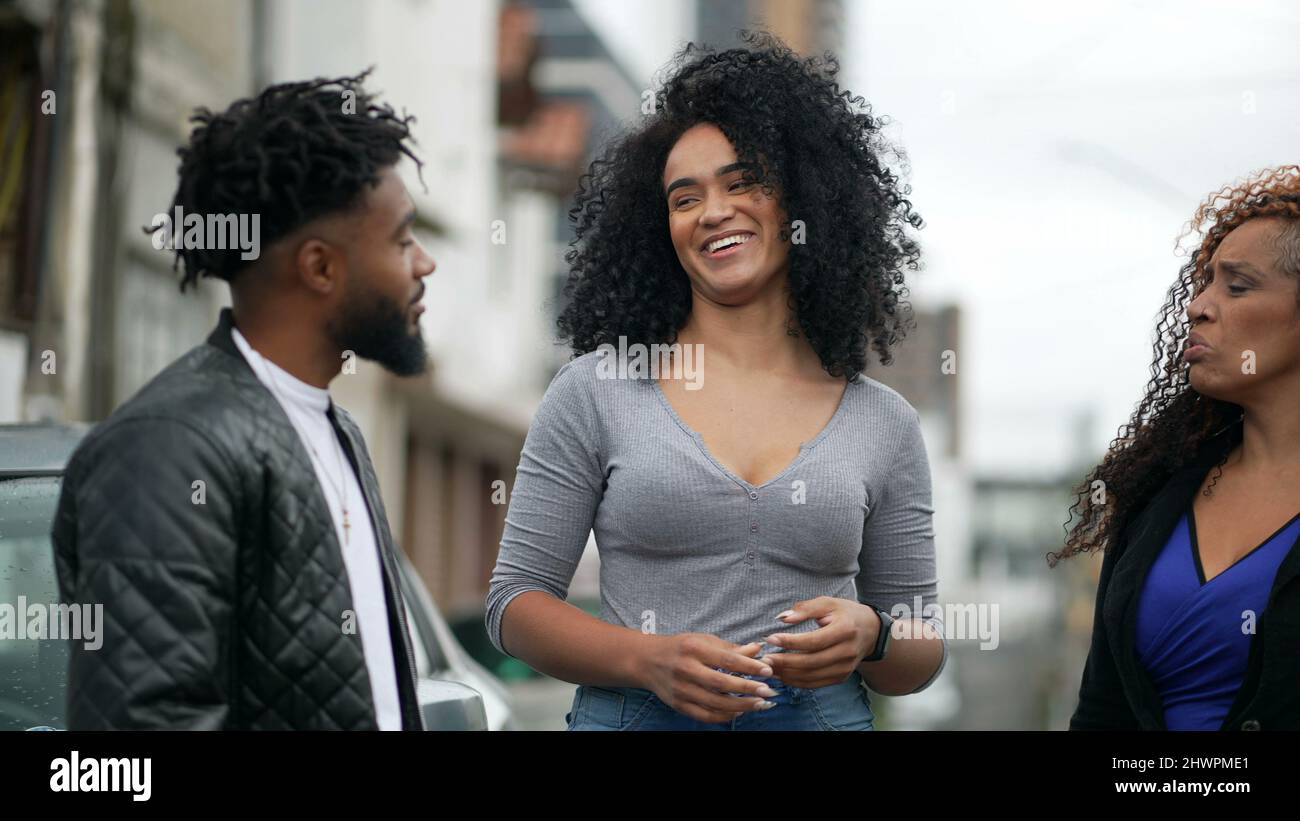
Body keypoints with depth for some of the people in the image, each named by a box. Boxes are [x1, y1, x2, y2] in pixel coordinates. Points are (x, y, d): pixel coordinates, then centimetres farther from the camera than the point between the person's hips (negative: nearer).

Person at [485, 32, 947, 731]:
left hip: (824, 714, 1)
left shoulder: (883, 424, 3)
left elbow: (922, 658, 8)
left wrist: (869, 637, -13)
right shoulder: (594, 393, -1)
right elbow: (515, 602, -1)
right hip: (631, 714, -1)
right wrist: (648, 660, -17)